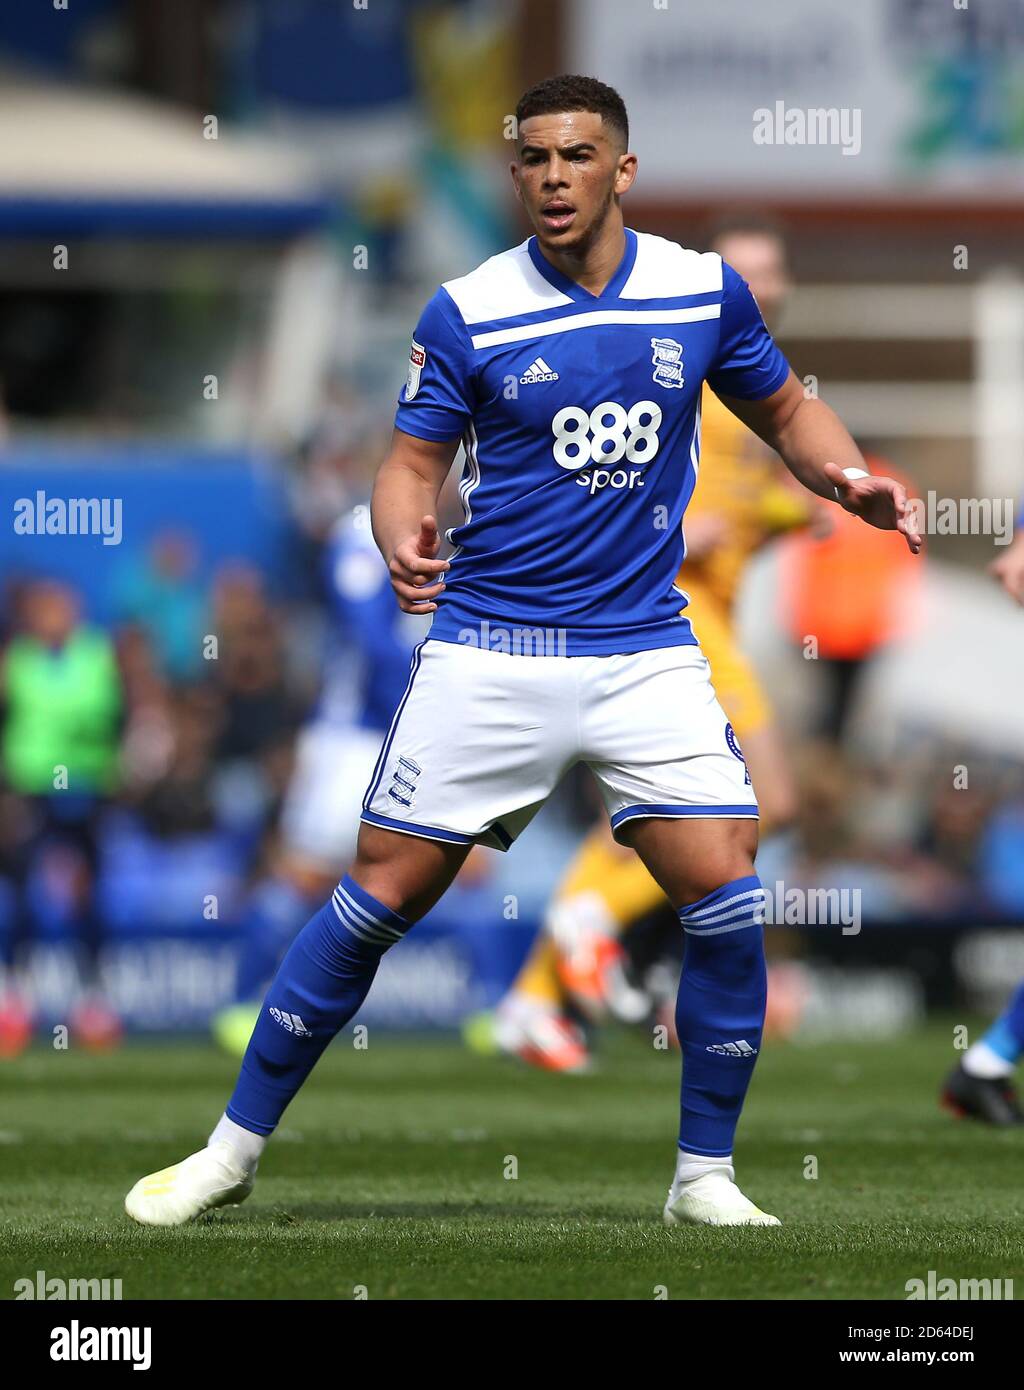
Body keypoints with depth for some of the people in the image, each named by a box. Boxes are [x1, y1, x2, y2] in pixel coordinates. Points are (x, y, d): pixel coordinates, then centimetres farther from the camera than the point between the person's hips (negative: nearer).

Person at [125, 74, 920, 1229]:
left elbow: (784, 409, 17)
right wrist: (402, 537, -23)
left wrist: (851, 481, -3)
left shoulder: (704, 291, 2)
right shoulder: (469, 313, -5)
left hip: (645, 649, 2)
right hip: (488, 652, -2)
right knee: (382, 894, -1)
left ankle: (704, 1175, 7)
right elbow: (412, 460, -1)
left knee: (725, 897, -11)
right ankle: (233, 1149, 12)